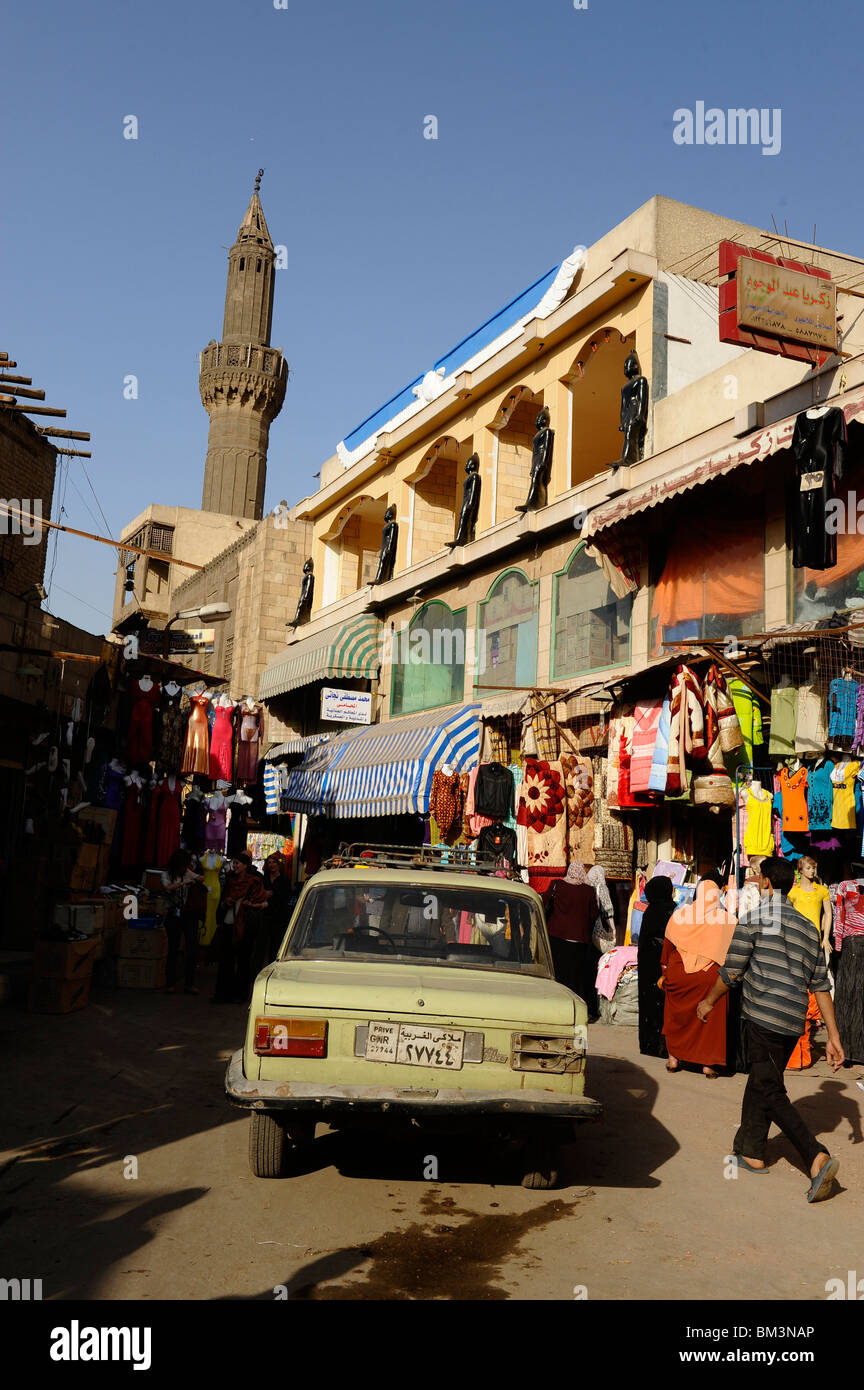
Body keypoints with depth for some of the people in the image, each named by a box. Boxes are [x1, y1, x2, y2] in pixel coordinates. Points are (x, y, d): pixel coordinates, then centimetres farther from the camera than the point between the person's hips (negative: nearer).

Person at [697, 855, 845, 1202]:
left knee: (771, 1091, -3)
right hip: (794, 1024, 7)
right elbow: (821, 985, 13)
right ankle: (750, 1151, 28)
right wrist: (833, 1036, 14)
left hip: (764, 1017, -7)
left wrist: (709, 1002, 14)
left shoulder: (752, 921, -6)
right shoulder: (808, 928, 14)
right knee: (760, 1082, 19)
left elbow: (730, 973, -4)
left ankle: (818, 1157, -16)